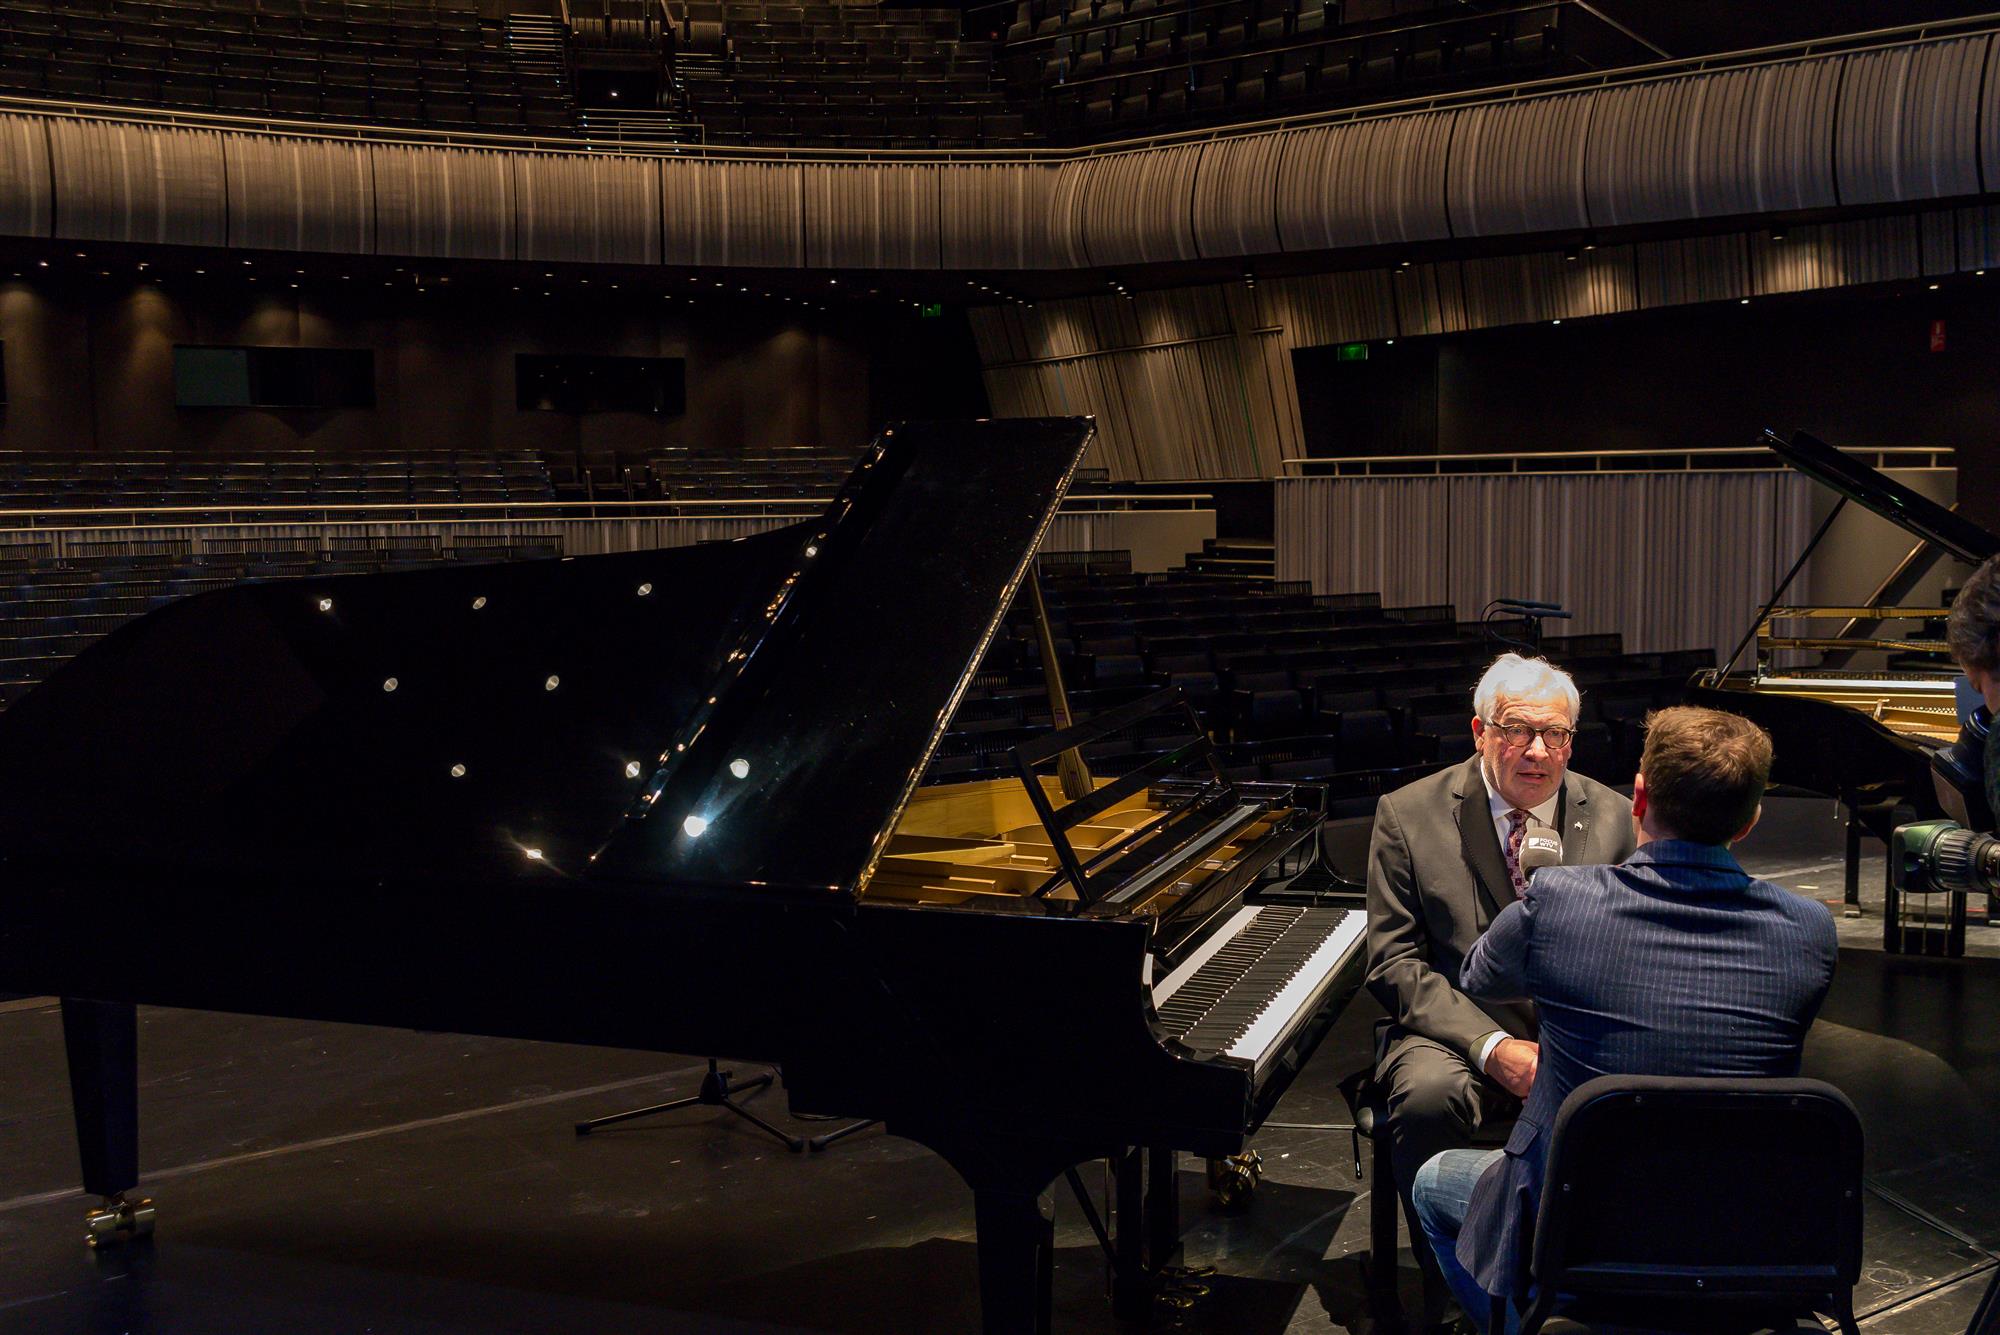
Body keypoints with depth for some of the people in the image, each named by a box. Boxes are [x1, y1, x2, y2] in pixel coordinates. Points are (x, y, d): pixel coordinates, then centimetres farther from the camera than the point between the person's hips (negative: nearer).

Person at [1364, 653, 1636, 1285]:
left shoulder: (1613, 817, 7)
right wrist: (1492, 1048, -17)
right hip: (1459, 1032, -1)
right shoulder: (1408, 815, 0)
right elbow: (1394, 962, -3)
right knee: (1429, 1095, -34)